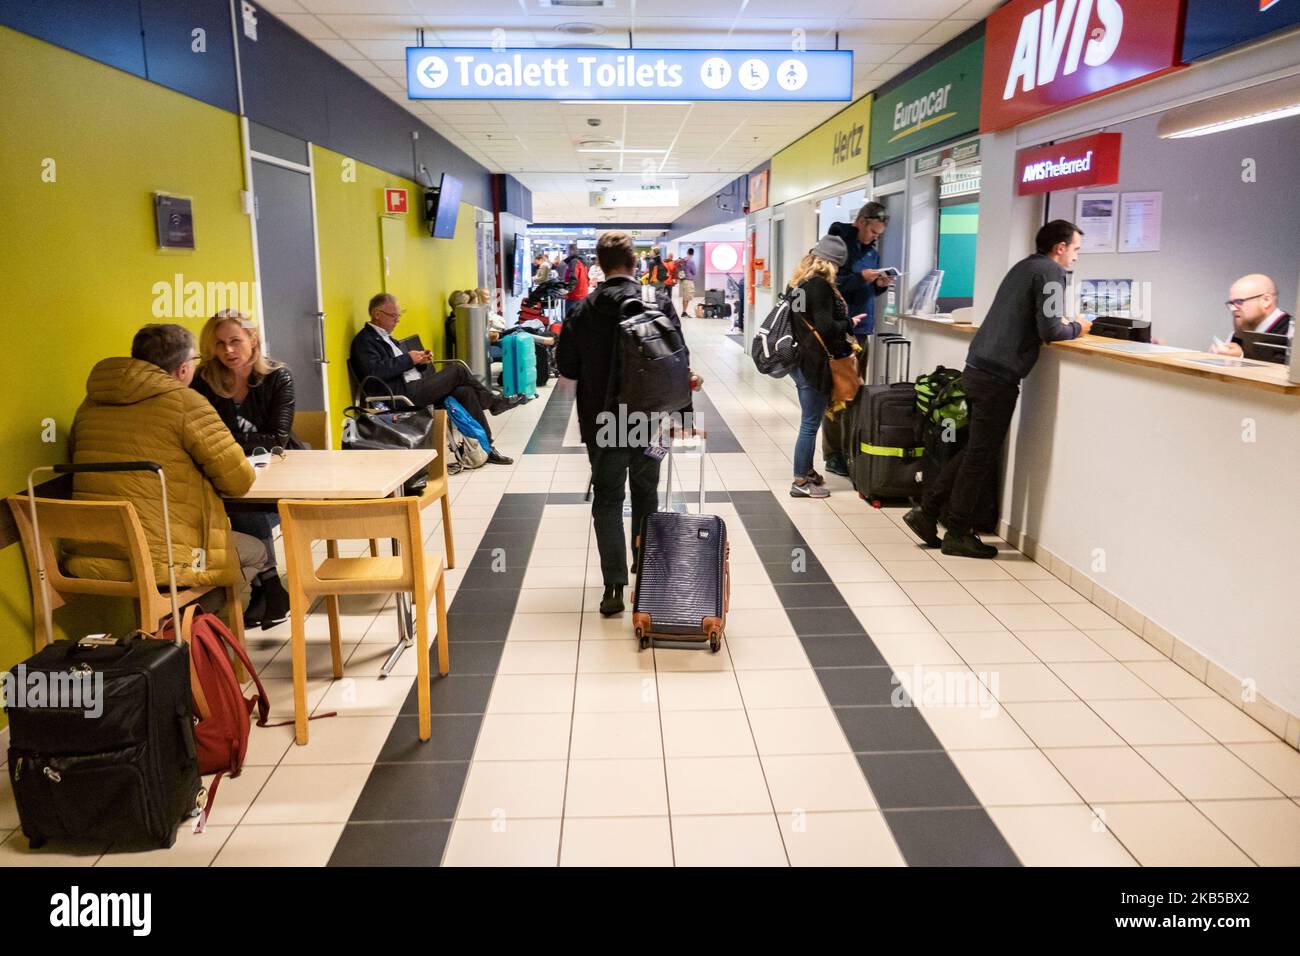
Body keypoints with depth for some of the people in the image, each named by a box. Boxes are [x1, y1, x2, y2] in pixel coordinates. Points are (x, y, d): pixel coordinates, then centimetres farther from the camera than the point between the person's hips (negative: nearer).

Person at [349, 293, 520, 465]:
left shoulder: (384, 337, 24)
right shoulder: (364, 341, -6)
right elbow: (374, 371, -22)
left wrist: (418, 359, 5)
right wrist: (408, 359, -14)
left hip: (414, 387, 9)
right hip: (402, 394, -9)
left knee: (465, 392, -10)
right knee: (457, 370, -16)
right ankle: (495, 402, 3)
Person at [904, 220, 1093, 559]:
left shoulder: (1023, 266, 19)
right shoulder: (1050, 272, -7)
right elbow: (1050, 330, -15)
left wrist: (1063, 325, 17)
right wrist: (1076, 328, 3)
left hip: (978, 369, 9)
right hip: (999, 377, -9)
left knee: (976, 450, 17)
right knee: (982, 455, 0)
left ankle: (927, 511, 17)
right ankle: (957, 534, 8)